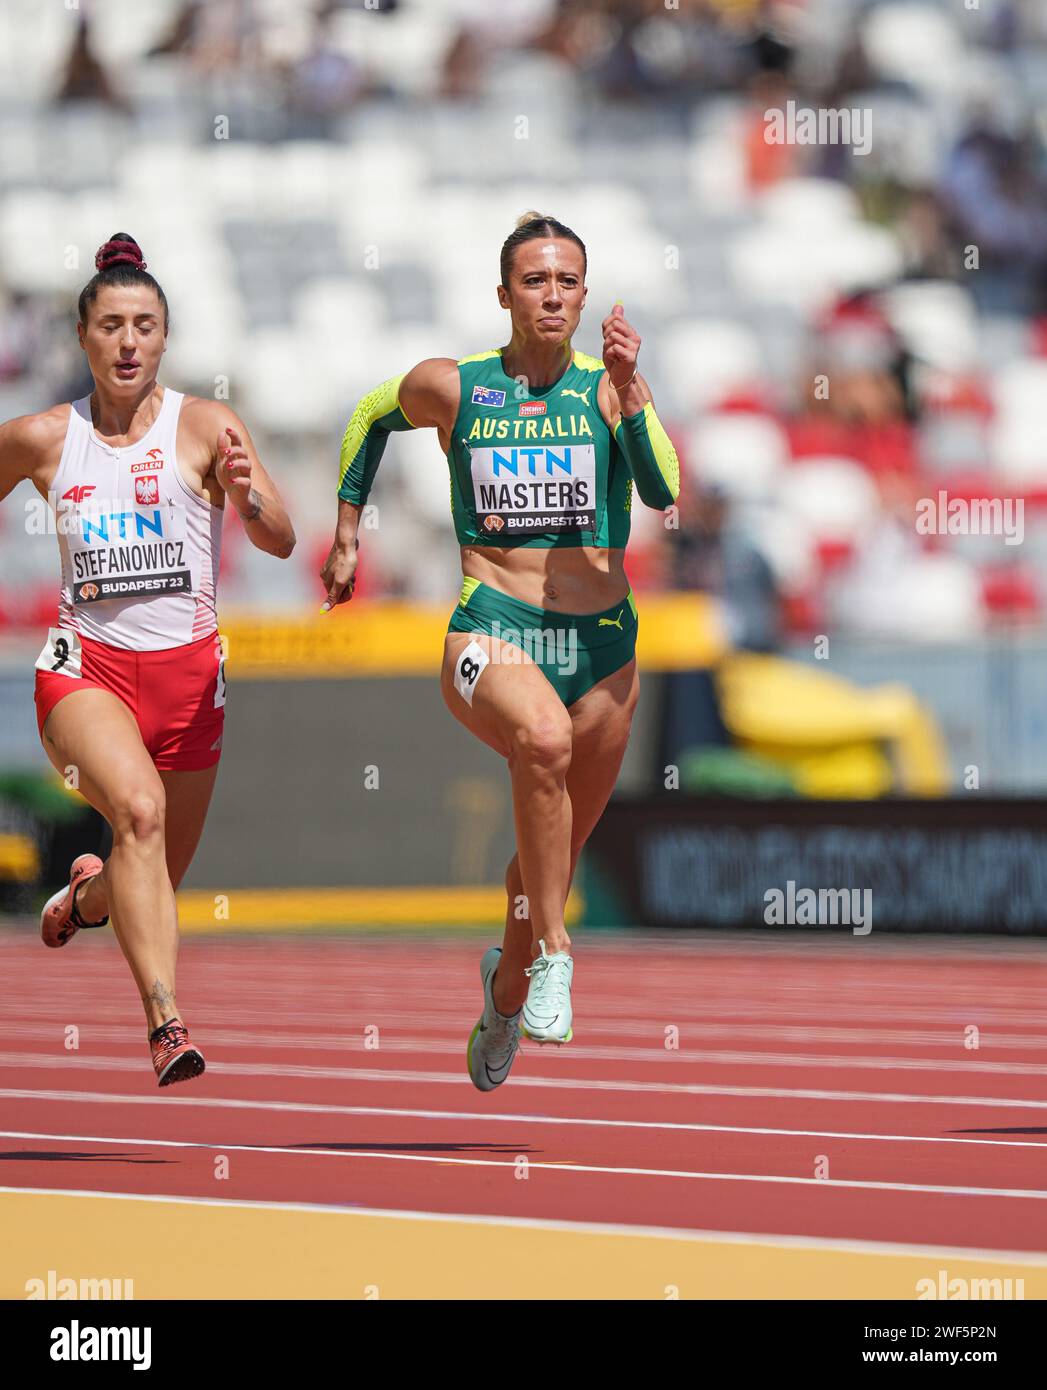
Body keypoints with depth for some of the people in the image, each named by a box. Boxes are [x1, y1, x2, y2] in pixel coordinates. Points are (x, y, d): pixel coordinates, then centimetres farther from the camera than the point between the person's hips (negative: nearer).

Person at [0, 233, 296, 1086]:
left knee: (157, 879, 12)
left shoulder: (203, 428, -3)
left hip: (187, 668, 1)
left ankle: (86, 895, 51)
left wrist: (247, 495, -32)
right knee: (139, 805, -31)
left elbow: (281, 542, -12)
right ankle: (167, 1024, -39)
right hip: (86, 663, -1)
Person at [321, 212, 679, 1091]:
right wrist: (347, 529, 23)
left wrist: (627, 390, -24)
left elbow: (663, 489, -14)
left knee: (557, 850, 15)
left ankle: (508, 991, 45)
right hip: (490, 632, -3)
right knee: (544, 739, -37)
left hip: (602, 644, 3)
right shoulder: (452, 387, 0)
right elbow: (374, 415, 21)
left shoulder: (610, 386, 1)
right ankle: (551, 953, -27)